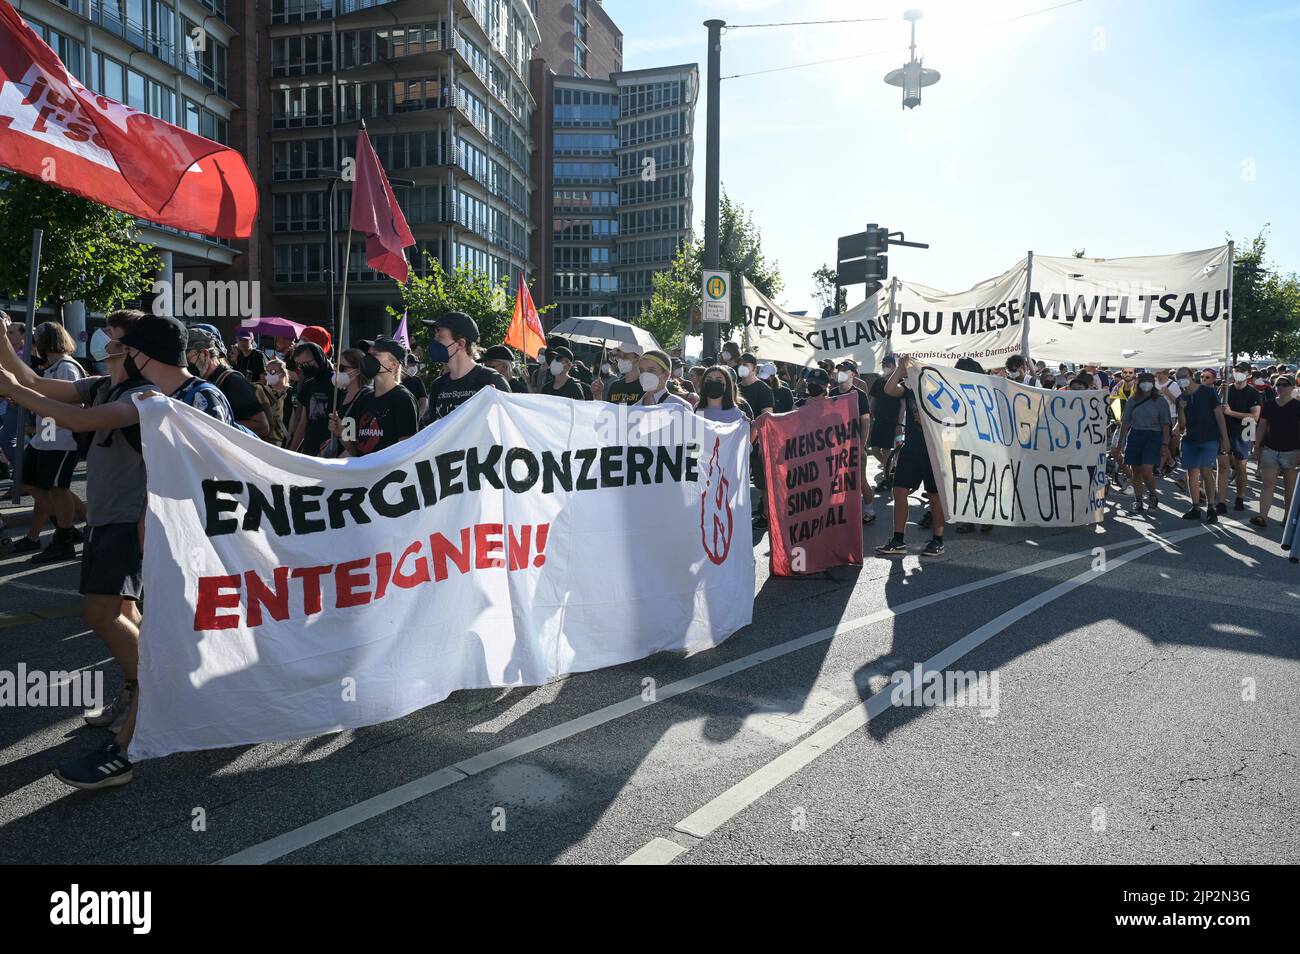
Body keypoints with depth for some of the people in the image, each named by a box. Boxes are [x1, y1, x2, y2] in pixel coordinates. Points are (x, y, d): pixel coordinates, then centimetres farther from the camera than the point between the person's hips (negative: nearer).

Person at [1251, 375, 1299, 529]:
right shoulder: (1269, 405, 7)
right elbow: (1261, 428, 12)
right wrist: (1257, 448, 8)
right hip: (1270, 450, 2)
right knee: (1267, 483, -7)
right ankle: (1263, 517, -12)